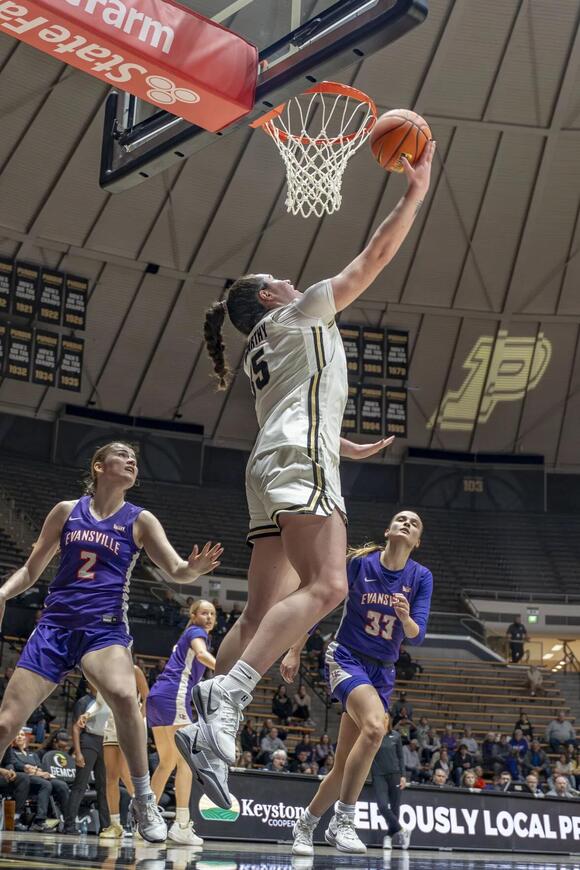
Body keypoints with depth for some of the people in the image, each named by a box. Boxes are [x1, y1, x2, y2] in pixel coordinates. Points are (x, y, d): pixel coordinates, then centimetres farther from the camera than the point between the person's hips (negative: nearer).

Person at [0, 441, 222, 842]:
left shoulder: (140, 520, 7)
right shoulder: (67, 511, 10)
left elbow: (177, 572, 0)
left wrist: (194, 568, -23)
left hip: (105, 626, -2)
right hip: (55, 624, 2)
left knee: (124, 695, -34)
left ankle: (144, 801, -20)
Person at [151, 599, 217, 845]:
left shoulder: (187, 636, 27)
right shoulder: (196, 632, 0)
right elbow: (202, 654, -23)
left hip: (157, 696, 10)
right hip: (174, 695, -10)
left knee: (167, 762, 15)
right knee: (186, 760, -11)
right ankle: (181, 825, -18)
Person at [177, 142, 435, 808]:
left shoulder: (261, 351, 31)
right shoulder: (299, 313, 10)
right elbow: (375, 256, 7)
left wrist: (353, 449, 48)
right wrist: (416, 191, 13)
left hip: (272, 466, 9)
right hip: (301, 462, -9)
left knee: (262, 614, 2)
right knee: (326, 586, -25)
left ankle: (209, 717, -6)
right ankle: (227, 694, -38)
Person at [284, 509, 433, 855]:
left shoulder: (421, 577, -2)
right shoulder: (360, 562, -9)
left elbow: (417, 635, -8)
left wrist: (405, 618, -31)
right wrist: (295, 651, -3)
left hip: (383, 672, 4)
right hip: (347, 658, -4)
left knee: (346, 765, 5)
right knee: (375, 726, -32)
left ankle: (305, 825, 27)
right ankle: (343, 821, -22)